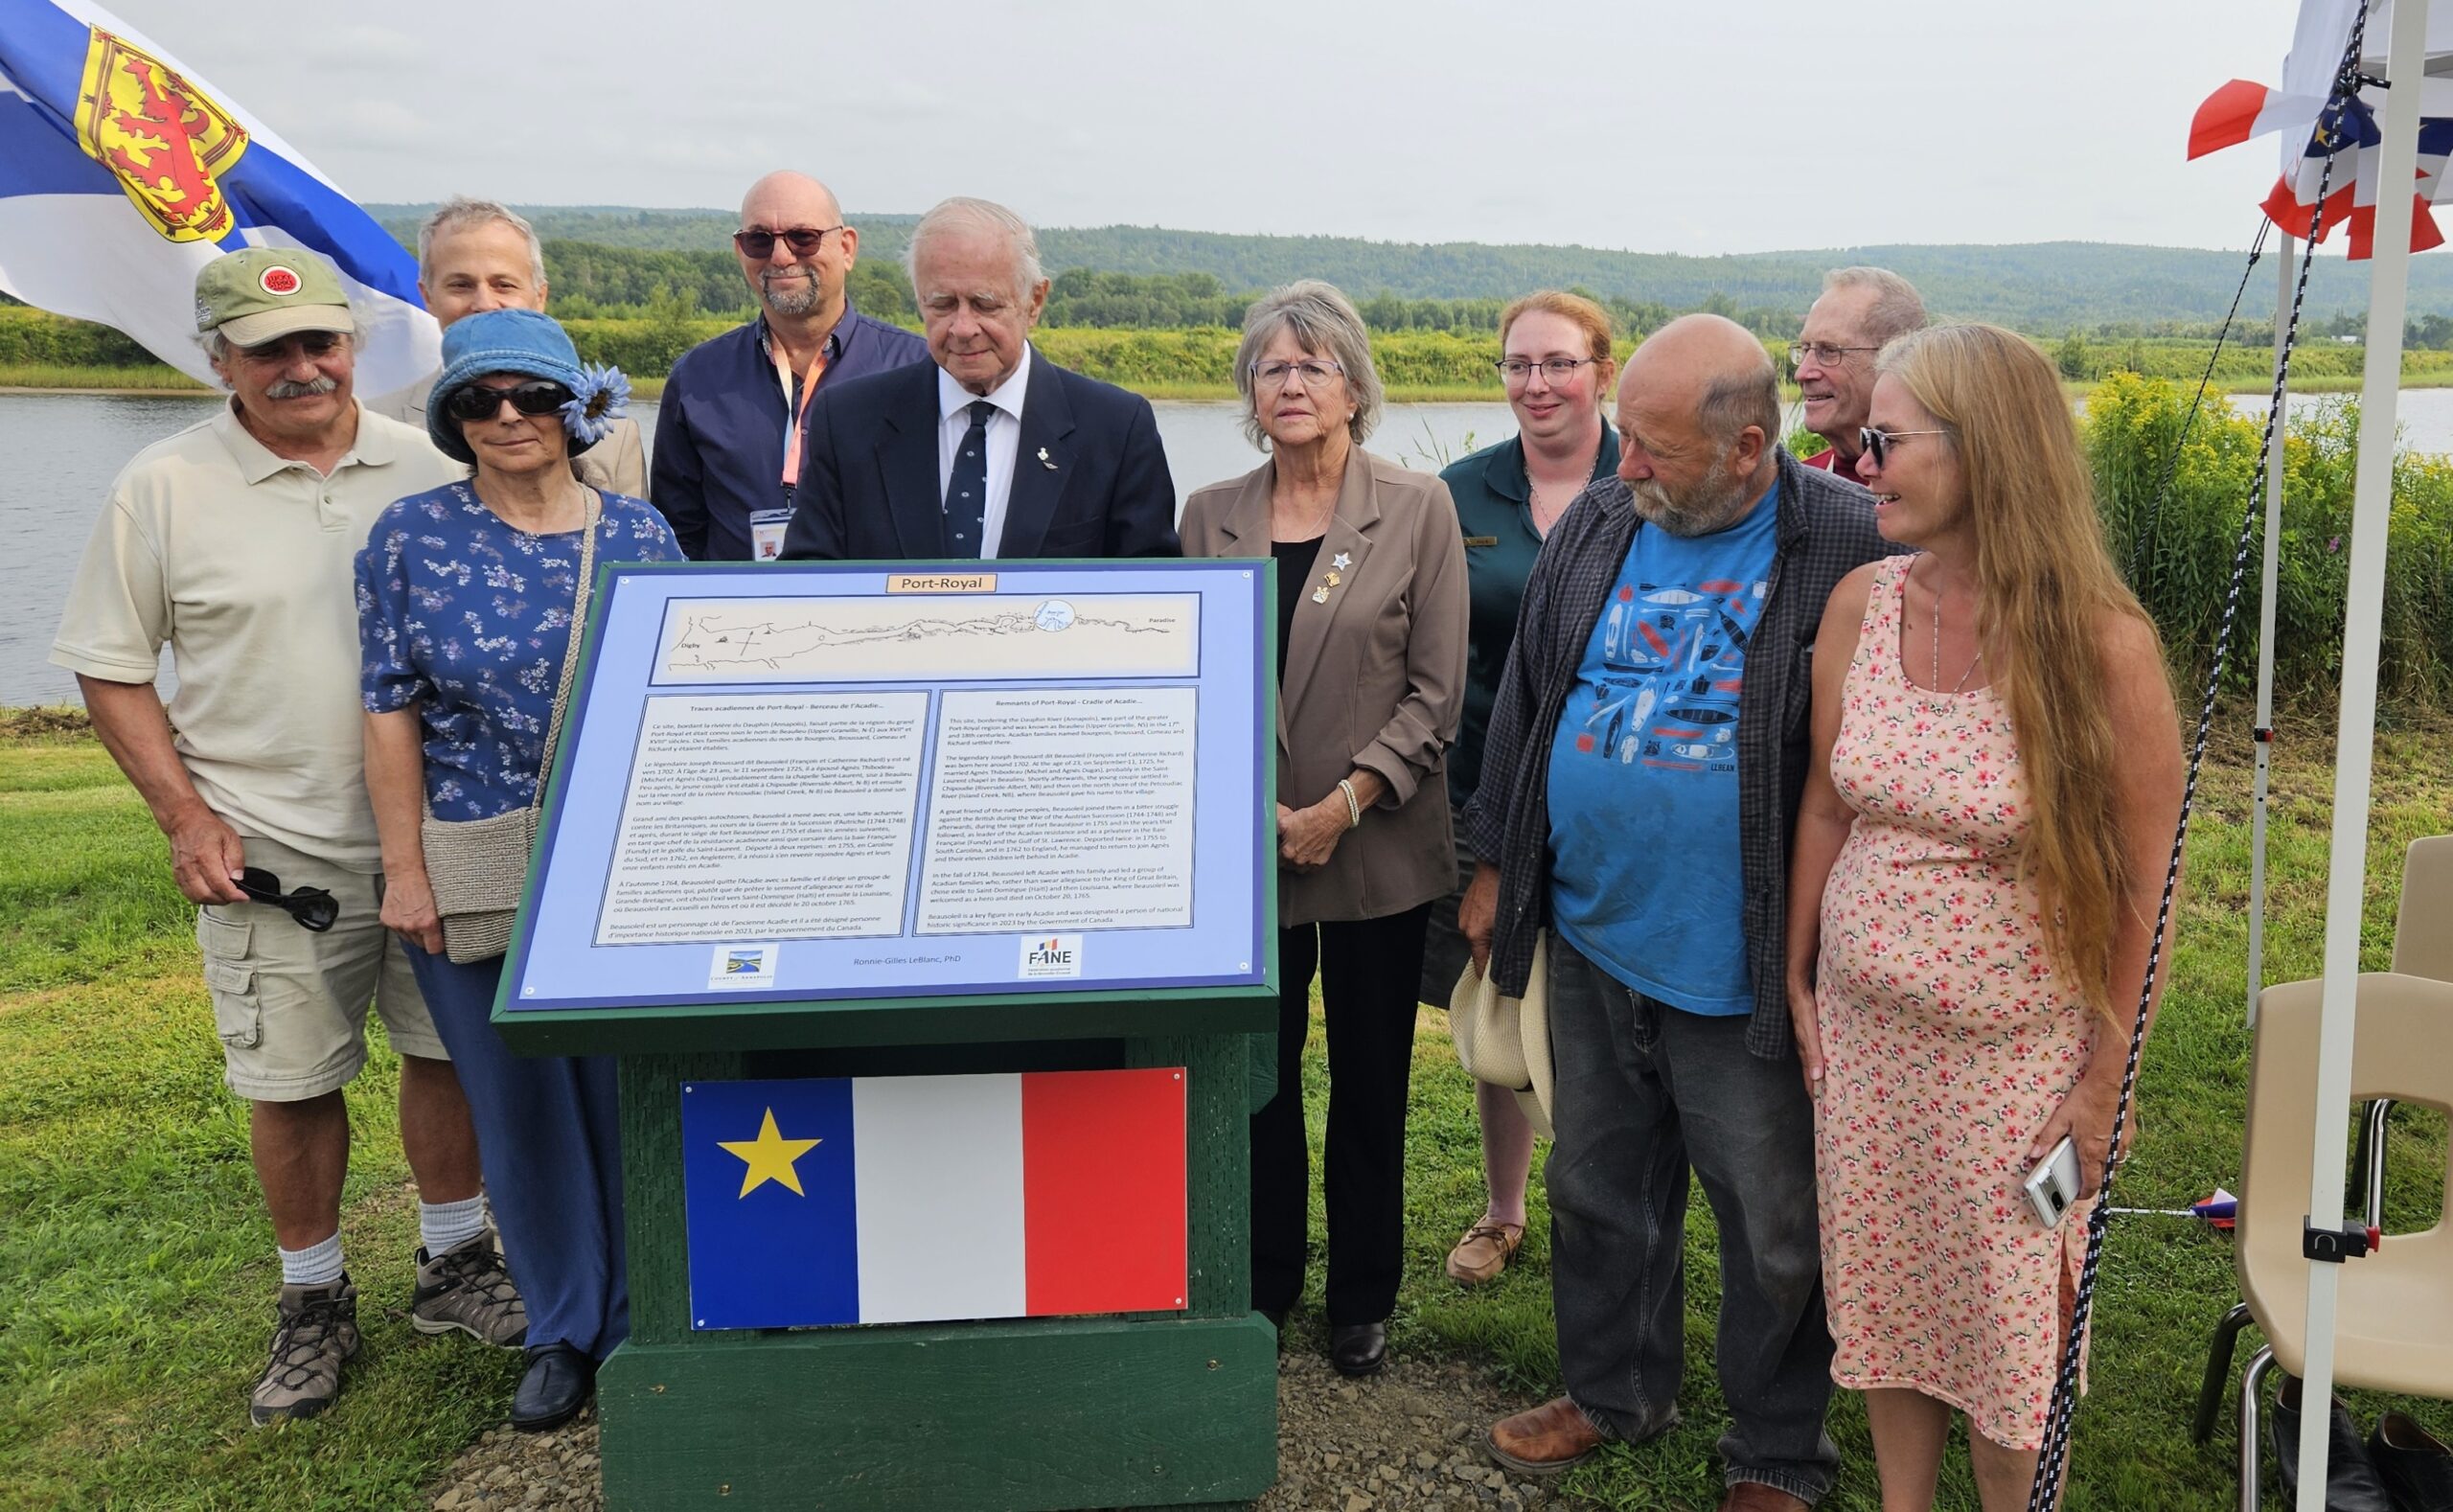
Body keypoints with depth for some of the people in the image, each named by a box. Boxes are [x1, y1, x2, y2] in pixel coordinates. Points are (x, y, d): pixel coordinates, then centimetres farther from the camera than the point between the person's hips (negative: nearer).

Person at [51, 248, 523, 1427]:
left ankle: (454, 1265, 31)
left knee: (450, 1047, 11)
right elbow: (110, 668, 2)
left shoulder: (428, 468, 2)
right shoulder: (164, 487, -3)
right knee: (290, 1080, 7)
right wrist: (184, 816, -7)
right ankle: (314, 1305, 26)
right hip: (268, 848, -2)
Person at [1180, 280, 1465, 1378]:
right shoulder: (1211, 516, 6)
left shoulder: (1418, 510, -1)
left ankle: (1362, 1301, 25)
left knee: (1369, 1083, 8)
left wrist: (1342, 805, -12)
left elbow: (1435, 692, -4)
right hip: (1241, 847, 2)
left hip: (1376, 848, -2)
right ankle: (1260, 1293, 25)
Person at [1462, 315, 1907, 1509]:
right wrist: (1496, 865, 13)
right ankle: (1614, 1388, 43)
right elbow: (1525, 698, 12)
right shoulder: (1595, 528, 2)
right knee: (1598, 1187, 21)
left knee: (1777, 1229, 11)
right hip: (1592, 939, 5)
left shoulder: (1846, 547, -15)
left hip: (1744, 968, -5)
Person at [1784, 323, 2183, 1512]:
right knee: (1880, 1295, 17)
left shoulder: (2099, 642, -17)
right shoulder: (1860, 605, -4)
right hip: (1863, 1028, 4)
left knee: (2007, 1324, 11)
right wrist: (1798, 980, 7)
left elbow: (2145, 881, -11)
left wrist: (2105, 1080, -8)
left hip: (2014, 1053, -4)